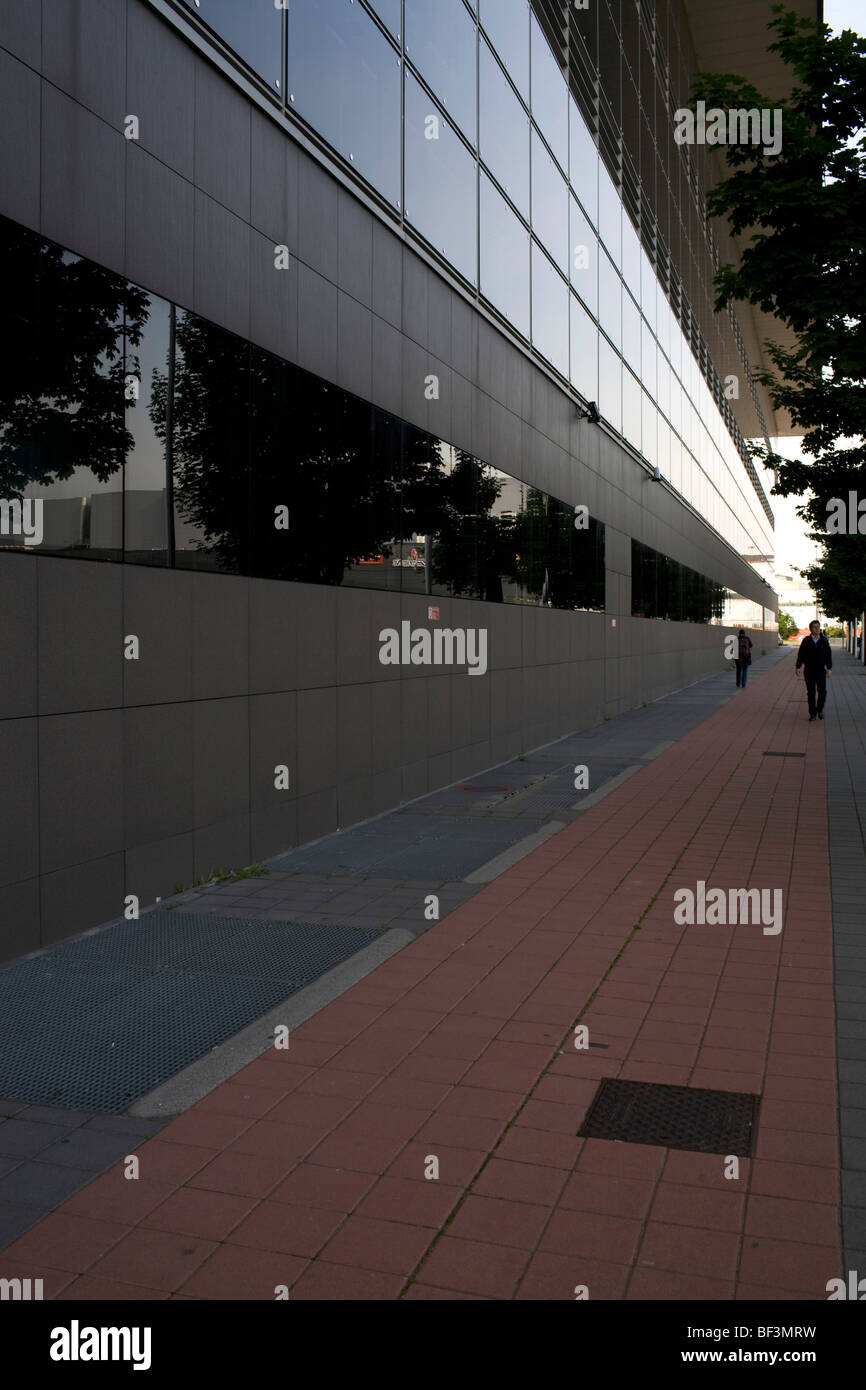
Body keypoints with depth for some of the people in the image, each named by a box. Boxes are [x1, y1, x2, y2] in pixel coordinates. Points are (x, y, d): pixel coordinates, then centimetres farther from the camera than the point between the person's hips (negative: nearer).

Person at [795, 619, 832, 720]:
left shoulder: (824, 640, 3)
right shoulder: (806, 641, 1)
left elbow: (828, 655, 5)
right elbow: (801, 654, 3)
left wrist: (829, 668, -3)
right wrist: (798, 667, -4)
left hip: (821, 670, 0)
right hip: (809, 670, 0)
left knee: (822, 691, -10)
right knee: (811, 693, 3)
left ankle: (820, 709, 15)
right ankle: (812, 714, 11)